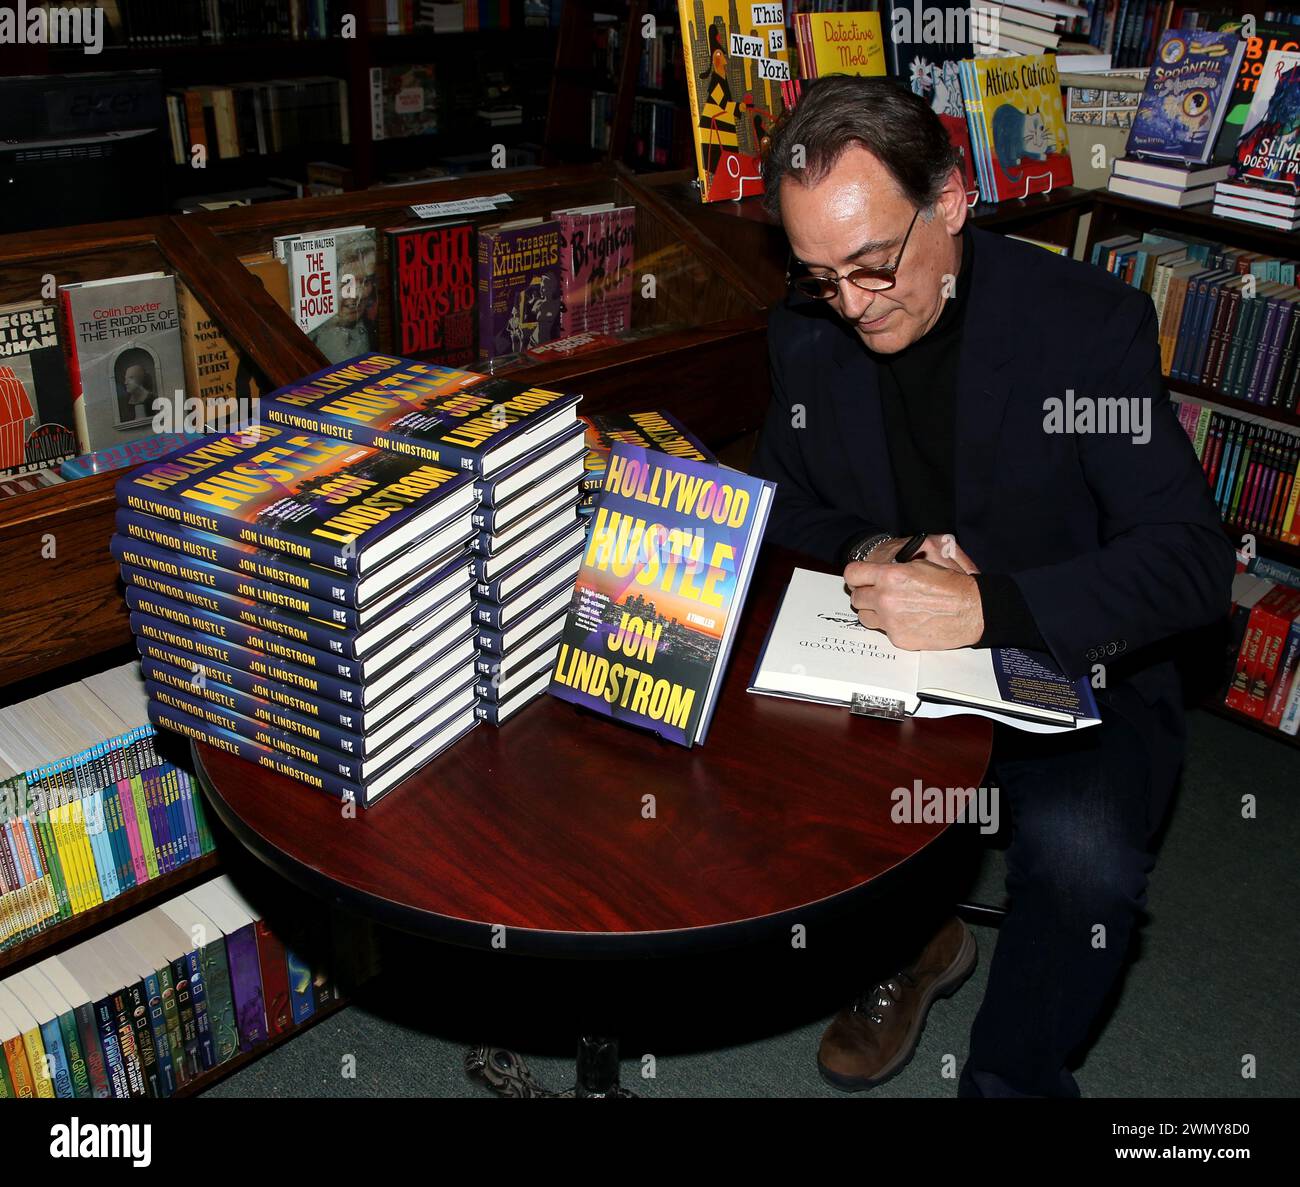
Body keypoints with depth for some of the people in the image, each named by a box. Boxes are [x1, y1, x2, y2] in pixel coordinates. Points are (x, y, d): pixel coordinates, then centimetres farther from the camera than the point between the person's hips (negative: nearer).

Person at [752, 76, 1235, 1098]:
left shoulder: (1091, 324, -16)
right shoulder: (805, 332, -3)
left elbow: (1192, 561, -21)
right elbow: (785, 505, 9)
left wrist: (984, 608, -36)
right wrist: (874, 553, -15)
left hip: (1075, 673, -4)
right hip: (887, 661, 4)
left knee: (1082, 854, -31)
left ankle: (1013, 1079, 1)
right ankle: (916, 940, 10)